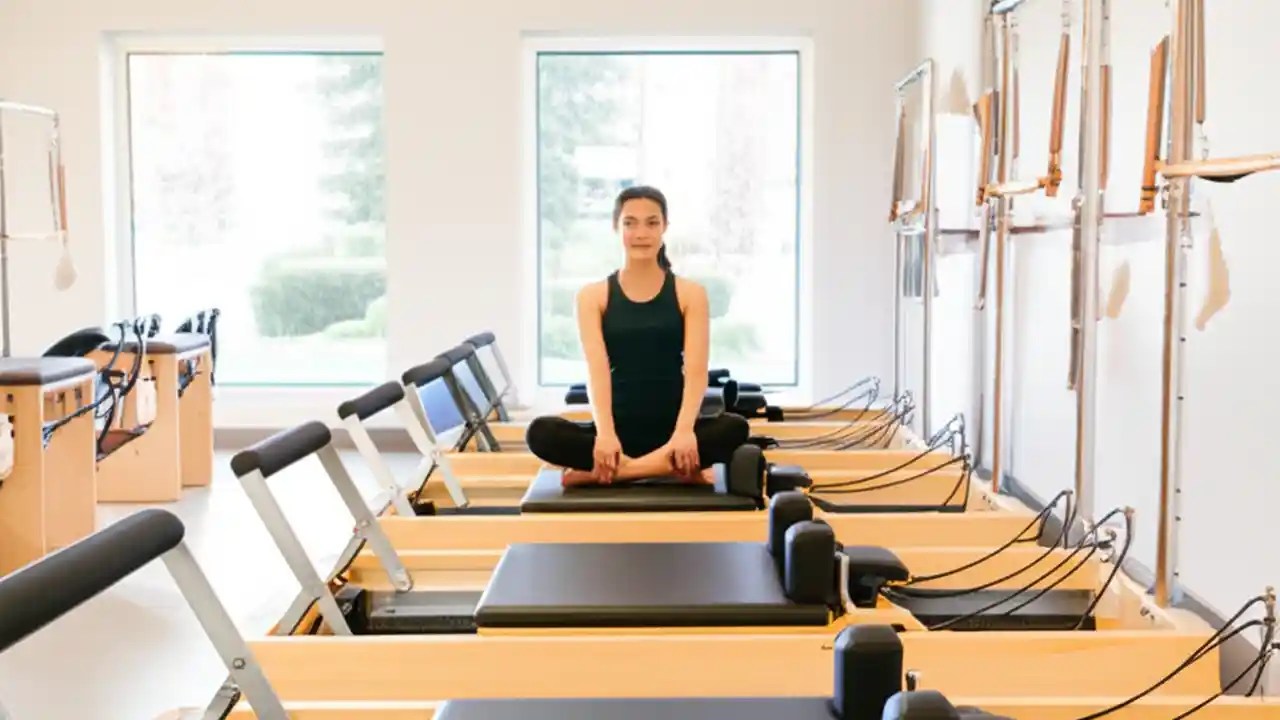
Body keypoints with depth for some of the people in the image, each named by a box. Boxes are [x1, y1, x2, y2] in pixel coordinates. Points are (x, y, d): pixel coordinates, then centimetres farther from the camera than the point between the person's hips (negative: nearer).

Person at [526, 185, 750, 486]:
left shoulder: (690, 293, 2)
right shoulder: (593, 296, 3)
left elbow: (696, 371, -9)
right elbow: (597, 370, -10)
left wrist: (684, 431, -27)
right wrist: (605, 434, -27)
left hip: (672, 427, 0)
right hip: (619, 428, 0)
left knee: (735, 428, -31)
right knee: (541, 433, -28)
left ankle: (609, 470, -27)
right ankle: (674, 467, -29)